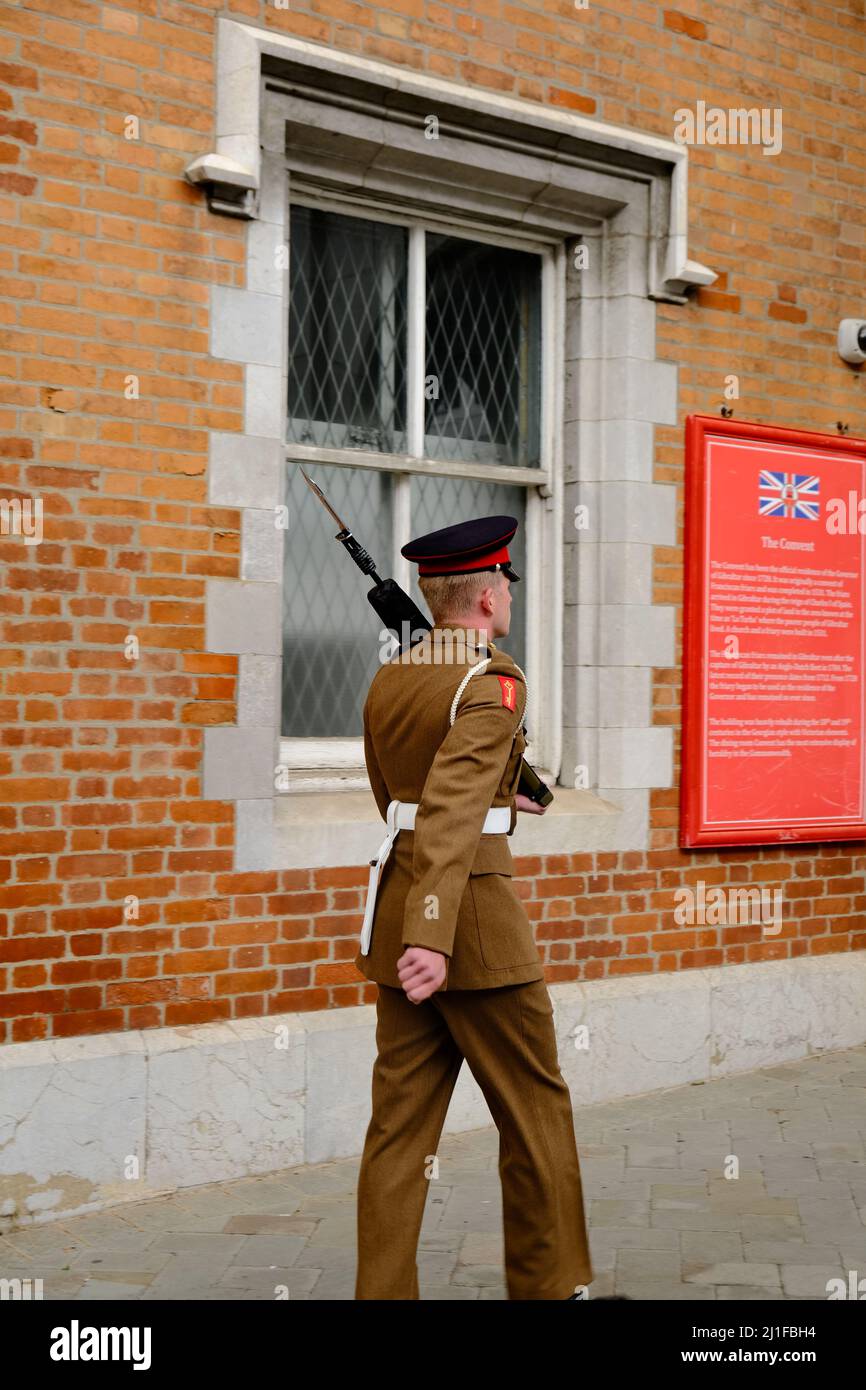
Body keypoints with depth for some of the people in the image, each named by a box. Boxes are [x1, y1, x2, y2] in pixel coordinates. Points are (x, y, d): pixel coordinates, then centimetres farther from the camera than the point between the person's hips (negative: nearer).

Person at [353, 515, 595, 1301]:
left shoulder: (387, 682, 10)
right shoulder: (493, 683, -15)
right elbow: (451, 809, -28)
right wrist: (432, 936, -36)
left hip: (396, 907, 7)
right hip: (472, 919, -7)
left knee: (402, 1117, 9)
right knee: (536, 1107, 10)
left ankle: (383, 1292, 10)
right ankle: (553, 1286, 22)